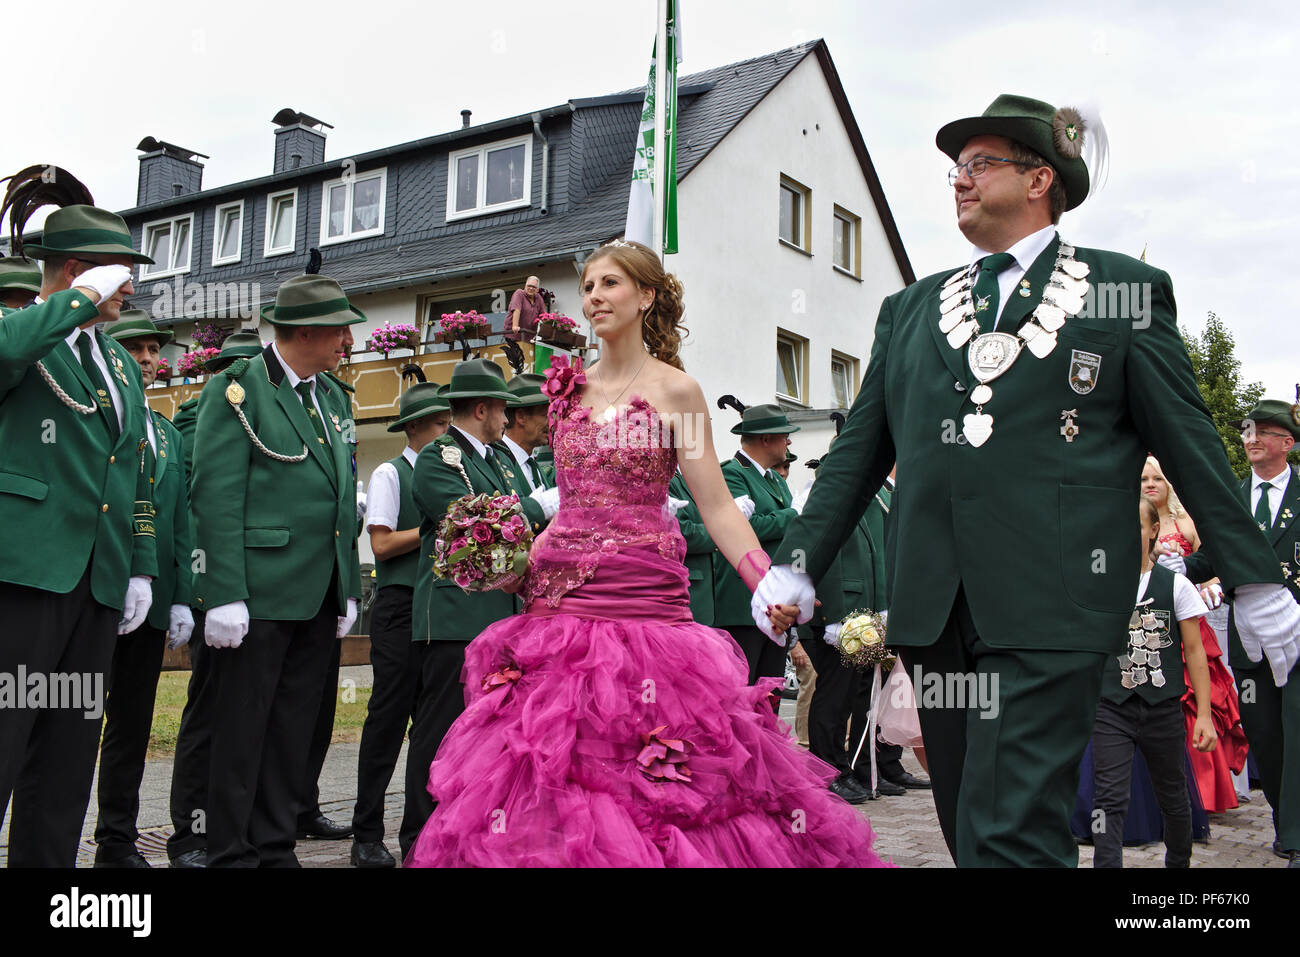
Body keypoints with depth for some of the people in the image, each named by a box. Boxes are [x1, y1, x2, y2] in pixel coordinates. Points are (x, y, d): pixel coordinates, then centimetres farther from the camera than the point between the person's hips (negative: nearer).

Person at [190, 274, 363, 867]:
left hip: (319, 596, 7)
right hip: (258, 594, -7)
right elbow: (216, 496, -13)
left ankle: (275, 849, 21)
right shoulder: (238, 389, -6)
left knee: (293, 729, 12)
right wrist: (224, 594, -19)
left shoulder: (333, 396, 16)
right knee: (241, 730, 0)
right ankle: (231, 854, 11)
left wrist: (349, 589, 14)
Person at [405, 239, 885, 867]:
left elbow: (717, 507, -6)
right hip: (560, 600, 5)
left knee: (643, 782, -4)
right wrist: (521, 562, 6)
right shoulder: (572, 390, 14)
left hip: (639, 597, -5)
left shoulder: (674, 391, -1)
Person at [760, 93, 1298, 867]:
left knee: (1013, 834, -12)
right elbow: (860, 450, 16)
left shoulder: (1124, 290, 8)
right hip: (934, 609, 5)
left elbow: (1190, 445, 6)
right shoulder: (911, 309, 18)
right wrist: (798, 564, 9)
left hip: (1050, 607, -4)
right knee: (969, 830, 11)